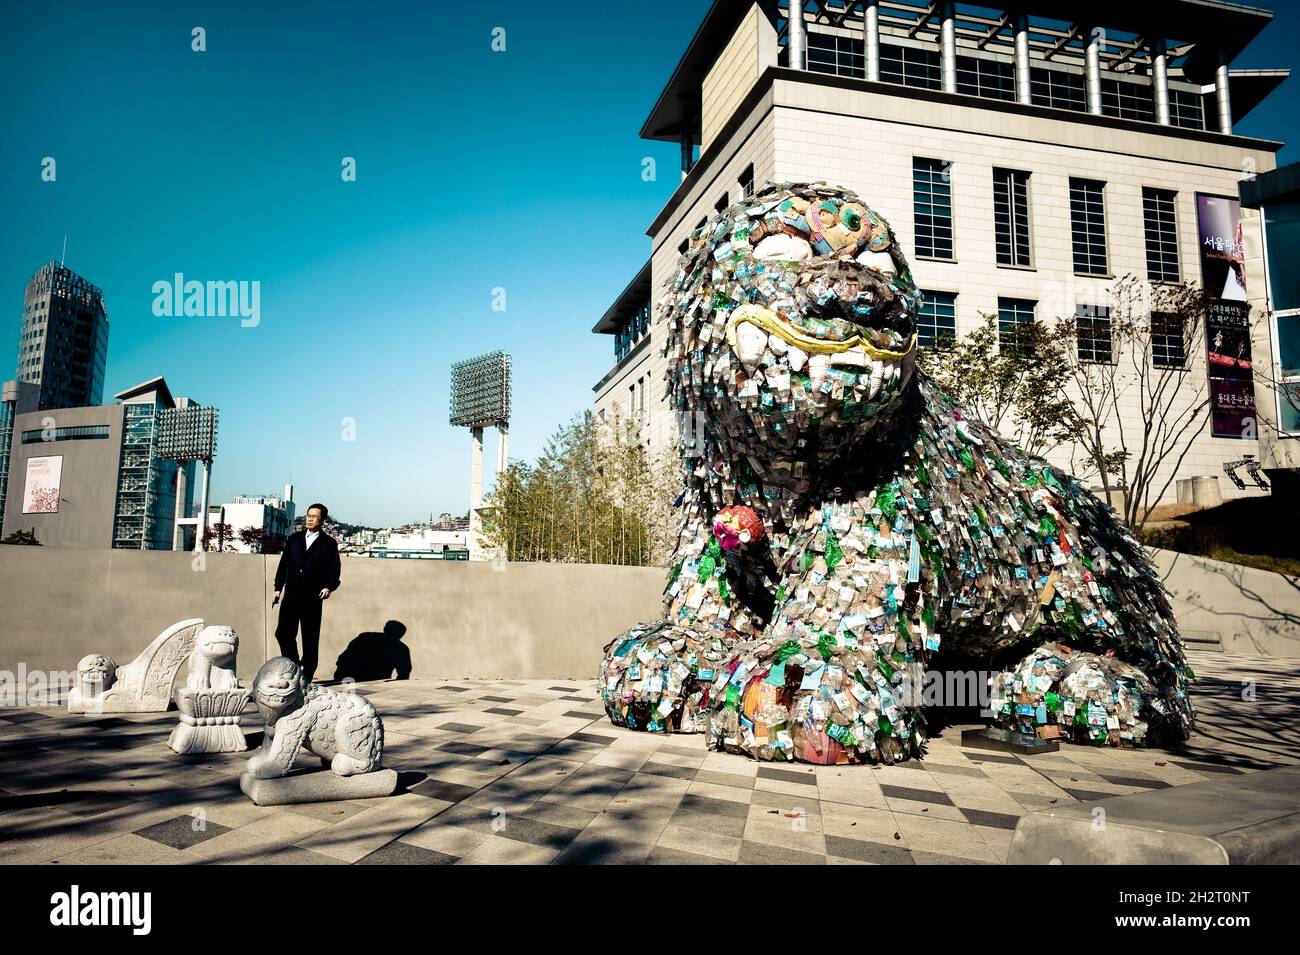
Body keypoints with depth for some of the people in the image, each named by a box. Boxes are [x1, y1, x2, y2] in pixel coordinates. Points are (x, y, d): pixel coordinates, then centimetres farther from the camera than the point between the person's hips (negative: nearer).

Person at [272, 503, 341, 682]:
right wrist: (278, 588, 9)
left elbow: (334, 571, -1)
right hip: (291, 595, 3)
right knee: (283, 633, -4)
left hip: (312, 597, -3)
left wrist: (329, 587, -18)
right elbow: (284, 564, 15)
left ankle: (307, 677, 11)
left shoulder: (329, 543, 4)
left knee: (310, 639, 1)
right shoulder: (294, 538, 14)